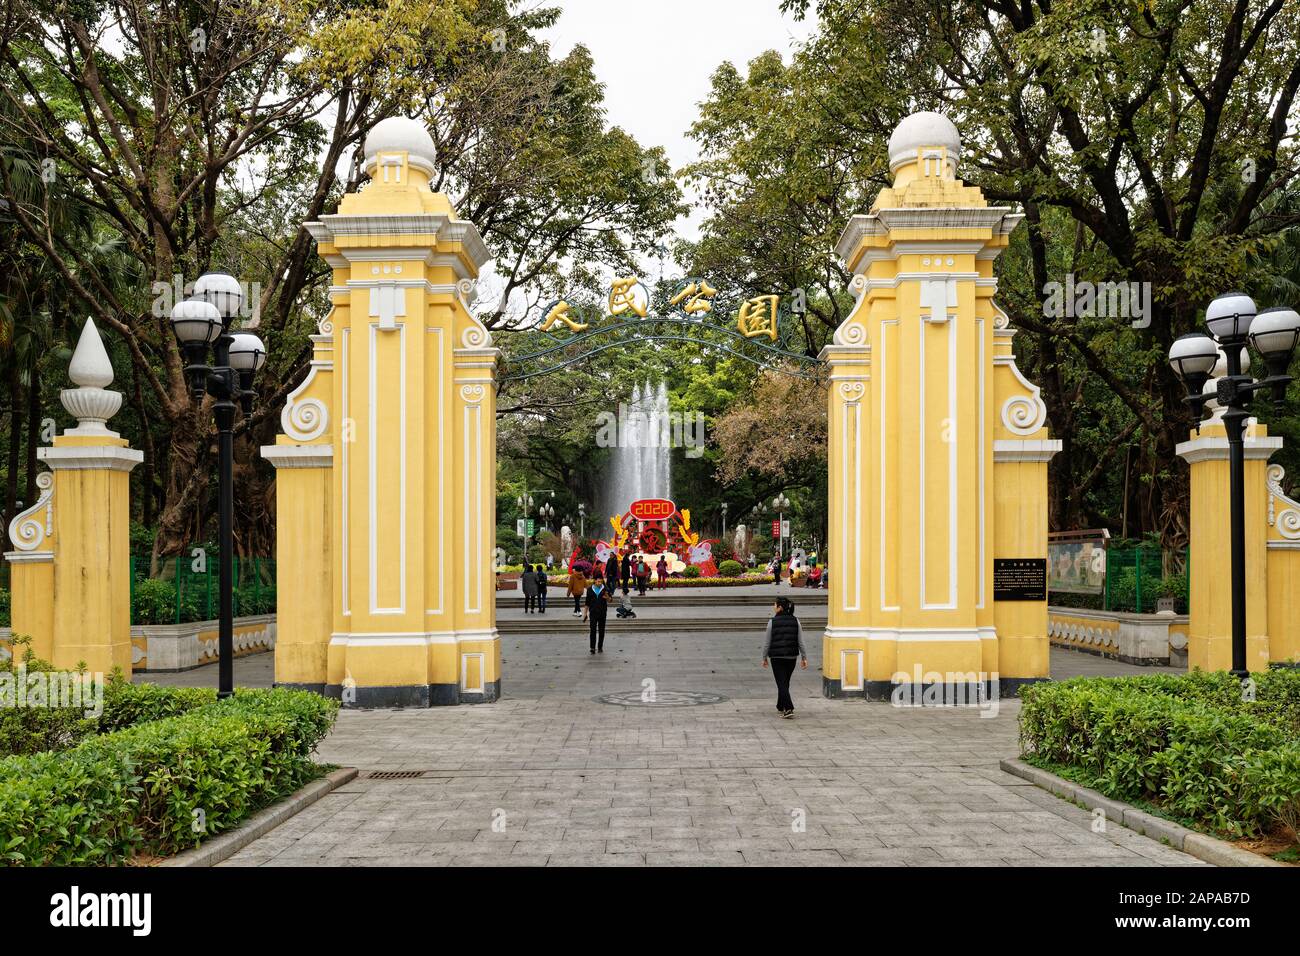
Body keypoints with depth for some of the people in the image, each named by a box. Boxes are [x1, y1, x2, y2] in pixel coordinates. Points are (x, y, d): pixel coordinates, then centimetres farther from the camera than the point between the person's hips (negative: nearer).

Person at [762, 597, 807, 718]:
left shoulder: (772, 622, -8)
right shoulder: (795, 621, 1)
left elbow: (767, 642, -3)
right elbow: (801, 642, 1)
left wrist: (765, 658, 7)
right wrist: (804, 658, 6)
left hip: (777, 657, -4)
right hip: (792, 657, 4)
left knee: (781, 683, -2)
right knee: (785, 682, 19)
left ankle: (788, 709, -16)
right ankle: (781, 707, 29)